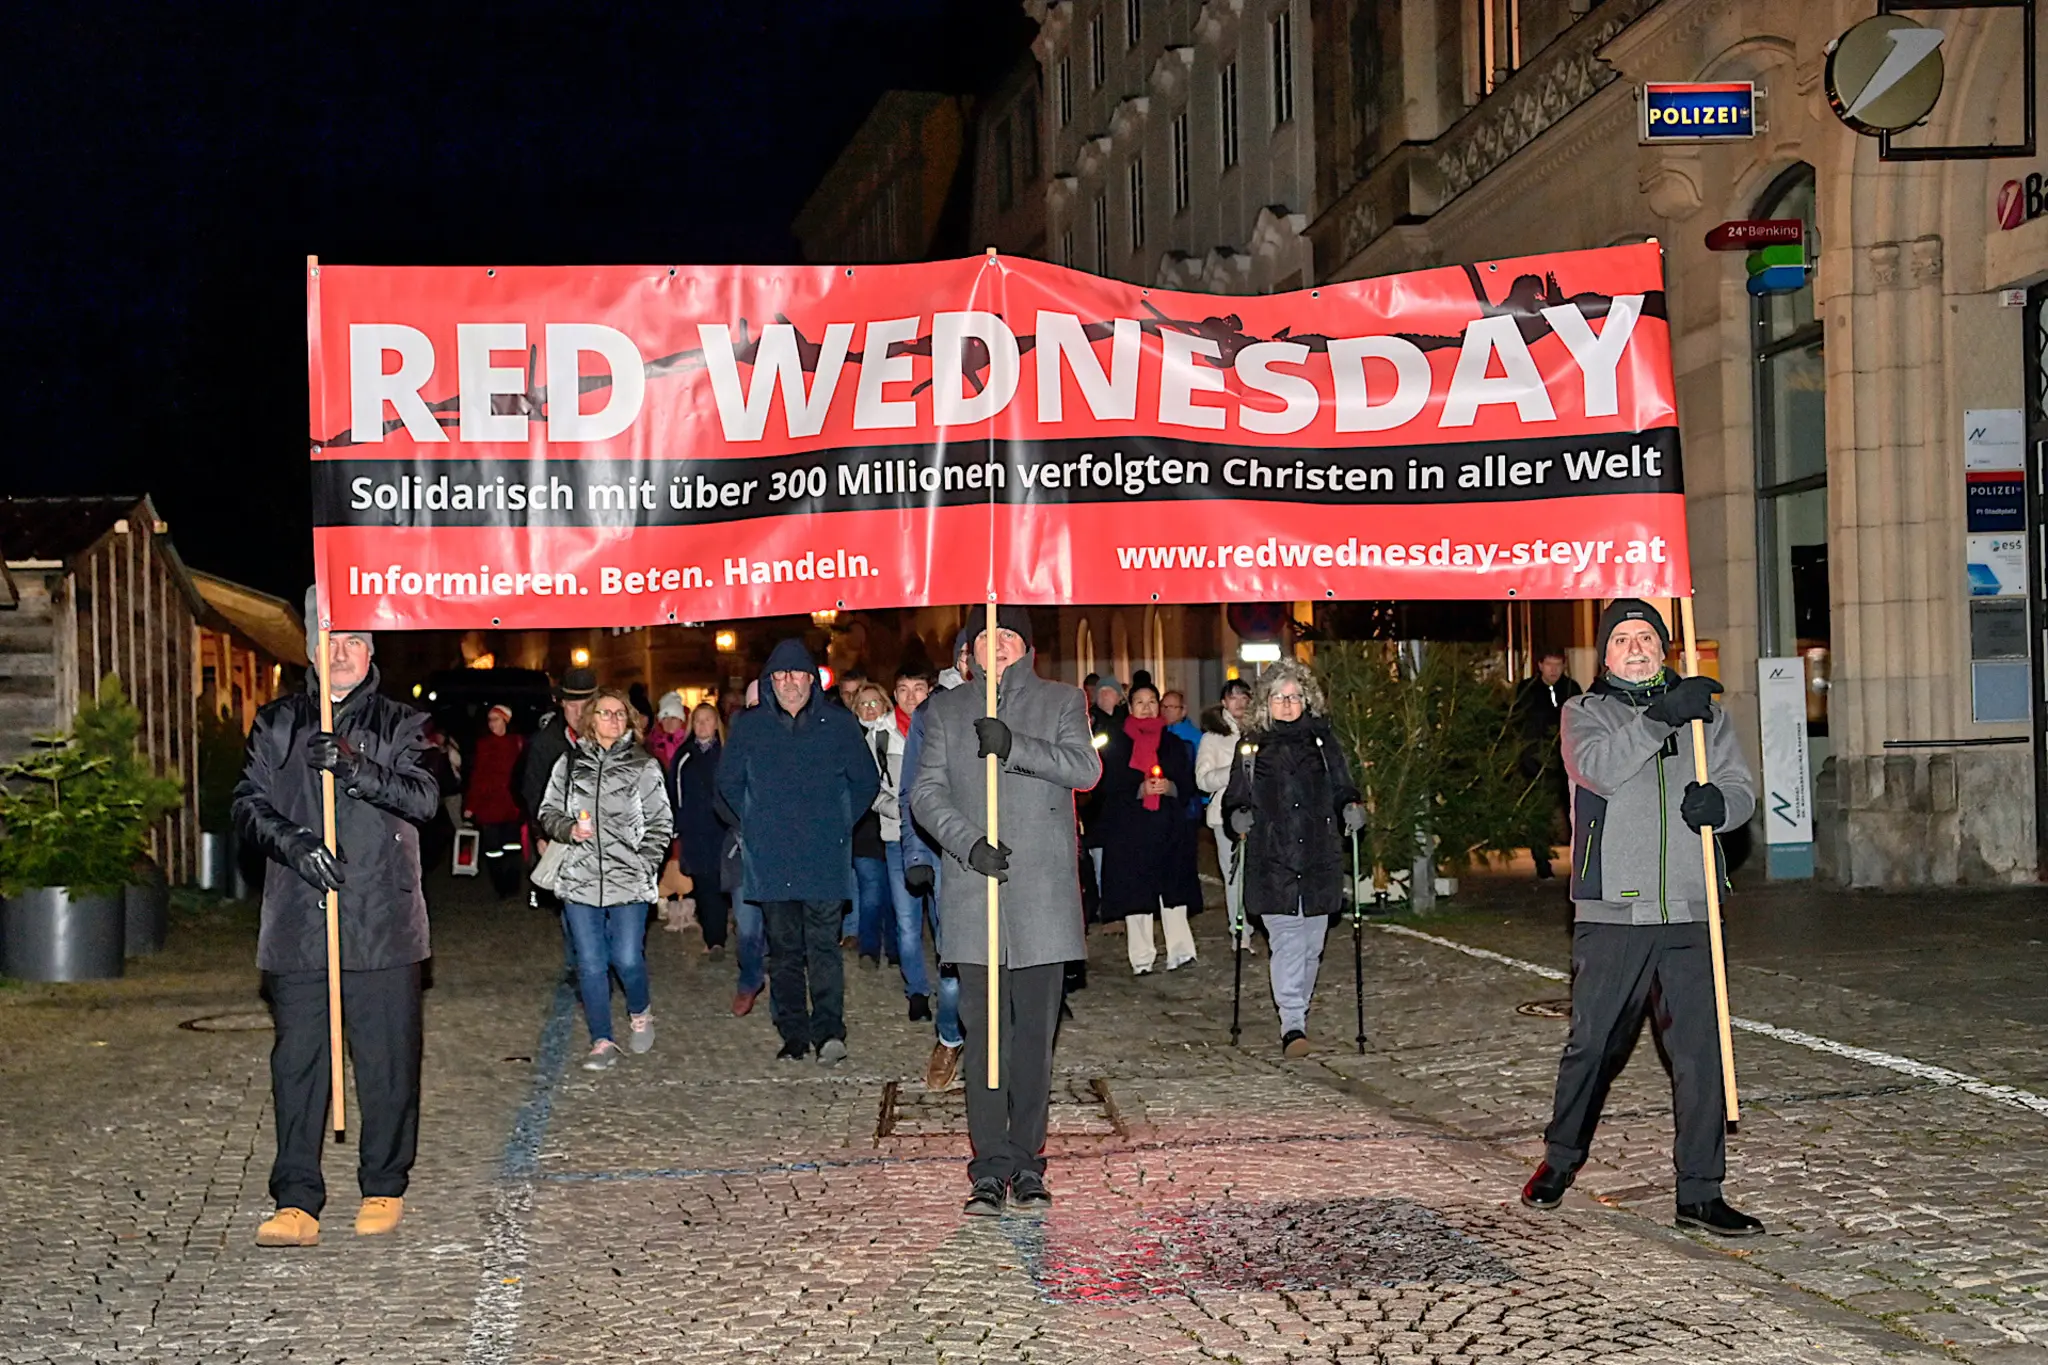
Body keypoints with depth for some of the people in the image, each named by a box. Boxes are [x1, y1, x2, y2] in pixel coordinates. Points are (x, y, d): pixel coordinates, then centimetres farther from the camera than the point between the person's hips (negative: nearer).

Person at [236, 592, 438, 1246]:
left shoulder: (400, 724, 7)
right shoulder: (277, 724, 13)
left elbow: (425, 798, -7)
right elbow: (249, 803, 6)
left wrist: (357, 769, -21)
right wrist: (292, 842, -12)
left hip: (382, 924, -1)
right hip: (297, 924, 2)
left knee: (386, 1059, 2)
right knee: (296, 1060, -1)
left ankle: (384, 1190, 15)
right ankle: (296, 1203, 2)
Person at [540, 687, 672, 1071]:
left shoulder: (644, 766, 5)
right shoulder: (569, 763, 8)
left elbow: (661, 823, 7)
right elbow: (549, 812, 15)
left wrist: (645, 864, -4)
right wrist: (570, 830, -6)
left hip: (629, 881, -2)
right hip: (579, 878, 2)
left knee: (627, 959, -8)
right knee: (590, 964, 2)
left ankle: (640, 1012, 24)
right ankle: (602, 1041, 13)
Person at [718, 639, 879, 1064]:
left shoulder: (838, 724, 4)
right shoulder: (748, 727, 7)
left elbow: (867, 782, 14)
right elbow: (728, 783, 21)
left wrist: (840, 824, 8)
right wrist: (757, 823, 14)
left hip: (824, 858, -2)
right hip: (771, 858, 2)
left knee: (824, 944, -8)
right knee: (783, 948, 5)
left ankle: (829, 1030, -8)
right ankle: (793, 1034, 11)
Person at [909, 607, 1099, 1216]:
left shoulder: (1062, 702, 12)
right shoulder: (945, 710, 14)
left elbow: (1085, 767, -5)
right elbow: (926, 791, 5)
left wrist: (1014, 747, -18)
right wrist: (967, 843, -12)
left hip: (1042, 892, 0)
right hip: (973, 890, 0)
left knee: (1035, 1033, 2)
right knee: (984, 1033, -1)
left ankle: (1027, 1166, 9)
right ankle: (991, 1169, 2)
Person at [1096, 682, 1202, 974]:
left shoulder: (1173, 743, 14)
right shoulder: (1116, 743, 6)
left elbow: (1188, 783, 10)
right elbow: (1109, 786, -1)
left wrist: (1170, 786, -12)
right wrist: (1140, 789, -16)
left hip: (1170, 826, 2)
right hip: (1129, 827, -2)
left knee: (1173, 889, -3)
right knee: (1135, 892, -4)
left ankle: (1179, 951, 2)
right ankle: (1142, 958, 1)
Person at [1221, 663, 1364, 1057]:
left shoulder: (1322, 739, 10)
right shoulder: (1251, 746, 8)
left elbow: (1343, 790, 15)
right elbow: (1233, 799, 12)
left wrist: (1352, 809, -5)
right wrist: (1237, 818, -8)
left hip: (1320, 858, 2)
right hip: (1271, 860, -2)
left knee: (1312, 941, 7)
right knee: (1286, 938, -12)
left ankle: (1299, 1008, 24)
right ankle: (1292, 1024, -17)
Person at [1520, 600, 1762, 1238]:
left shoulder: (1704, 711, 13)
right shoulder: (1585, 712, 5)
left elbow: (1742, 786, 9)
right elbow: (1600, 769, -16)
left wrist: (1720, 803, -14)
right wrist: (1661, 717, -24)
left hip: (1688, 915, 2)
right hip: (1611, 915, -2)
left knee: (1700, 1052, -1)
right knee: (1591, 1046, 7)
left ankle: (1700, 1193, 7)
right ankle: (1560, 1160, 29)